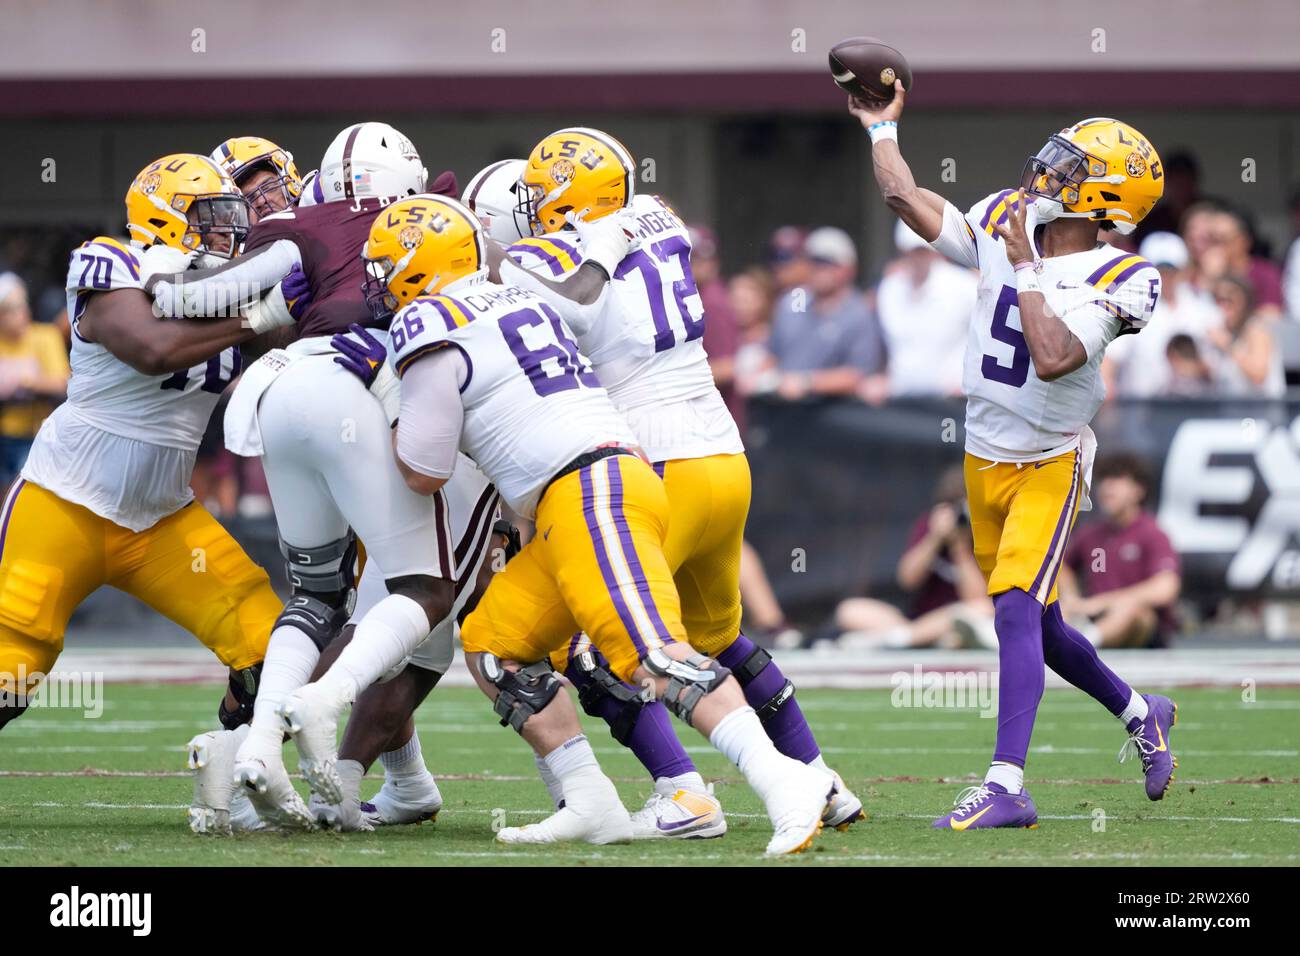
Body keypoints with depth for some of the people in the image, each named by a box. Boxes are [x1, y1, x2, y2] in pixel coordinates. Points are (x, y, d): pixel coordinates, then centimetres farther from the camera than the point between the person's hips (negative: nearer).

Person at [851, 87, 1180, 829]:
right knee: (1036, 624, 17)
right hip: (986, 460, 7)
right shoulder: (1003, 225, -2)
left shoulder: (1112, 282, -20)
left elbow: (1055, 358, -33)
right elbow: (910, 202, 2)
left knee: (1017, 610, -21)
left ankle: (1006, 787, -25)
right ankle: (1141, 714, 40)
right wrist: (881, 129, 7)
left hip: (1049, 466, -7)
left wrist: (1026, 270, -27)